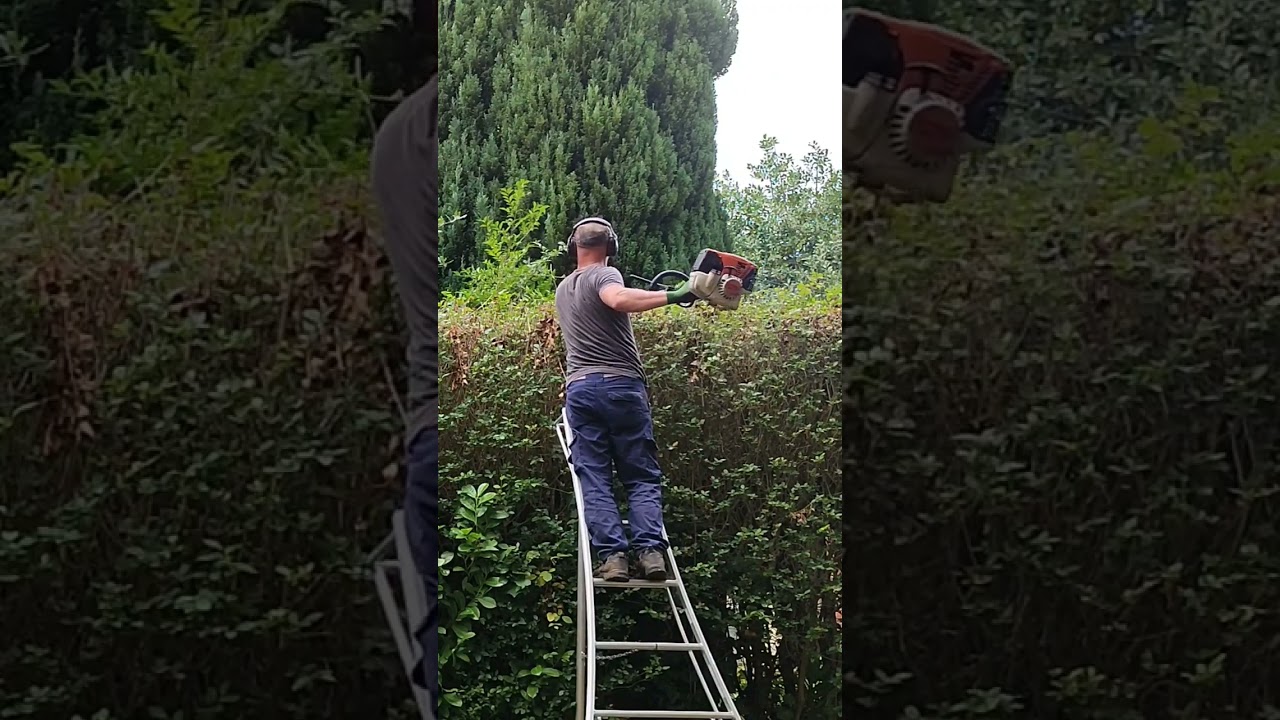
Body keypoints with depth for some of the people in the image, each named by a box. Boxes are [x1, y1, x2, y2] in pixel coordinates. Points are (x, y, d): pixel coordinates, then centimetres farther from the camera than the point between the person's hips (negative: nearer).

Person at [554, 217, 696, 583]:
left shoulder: (563, 289, 21)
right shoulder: (604, 276, 0)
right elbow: (618, 299, -24)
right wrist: (672, 295, -25)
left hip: (579, 387, 4)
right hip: (622, 385, -4)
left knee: (594, 480, 0)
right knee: (642, 477, 1)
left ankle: (612, 555, -14)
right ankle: (650, 550, -14)